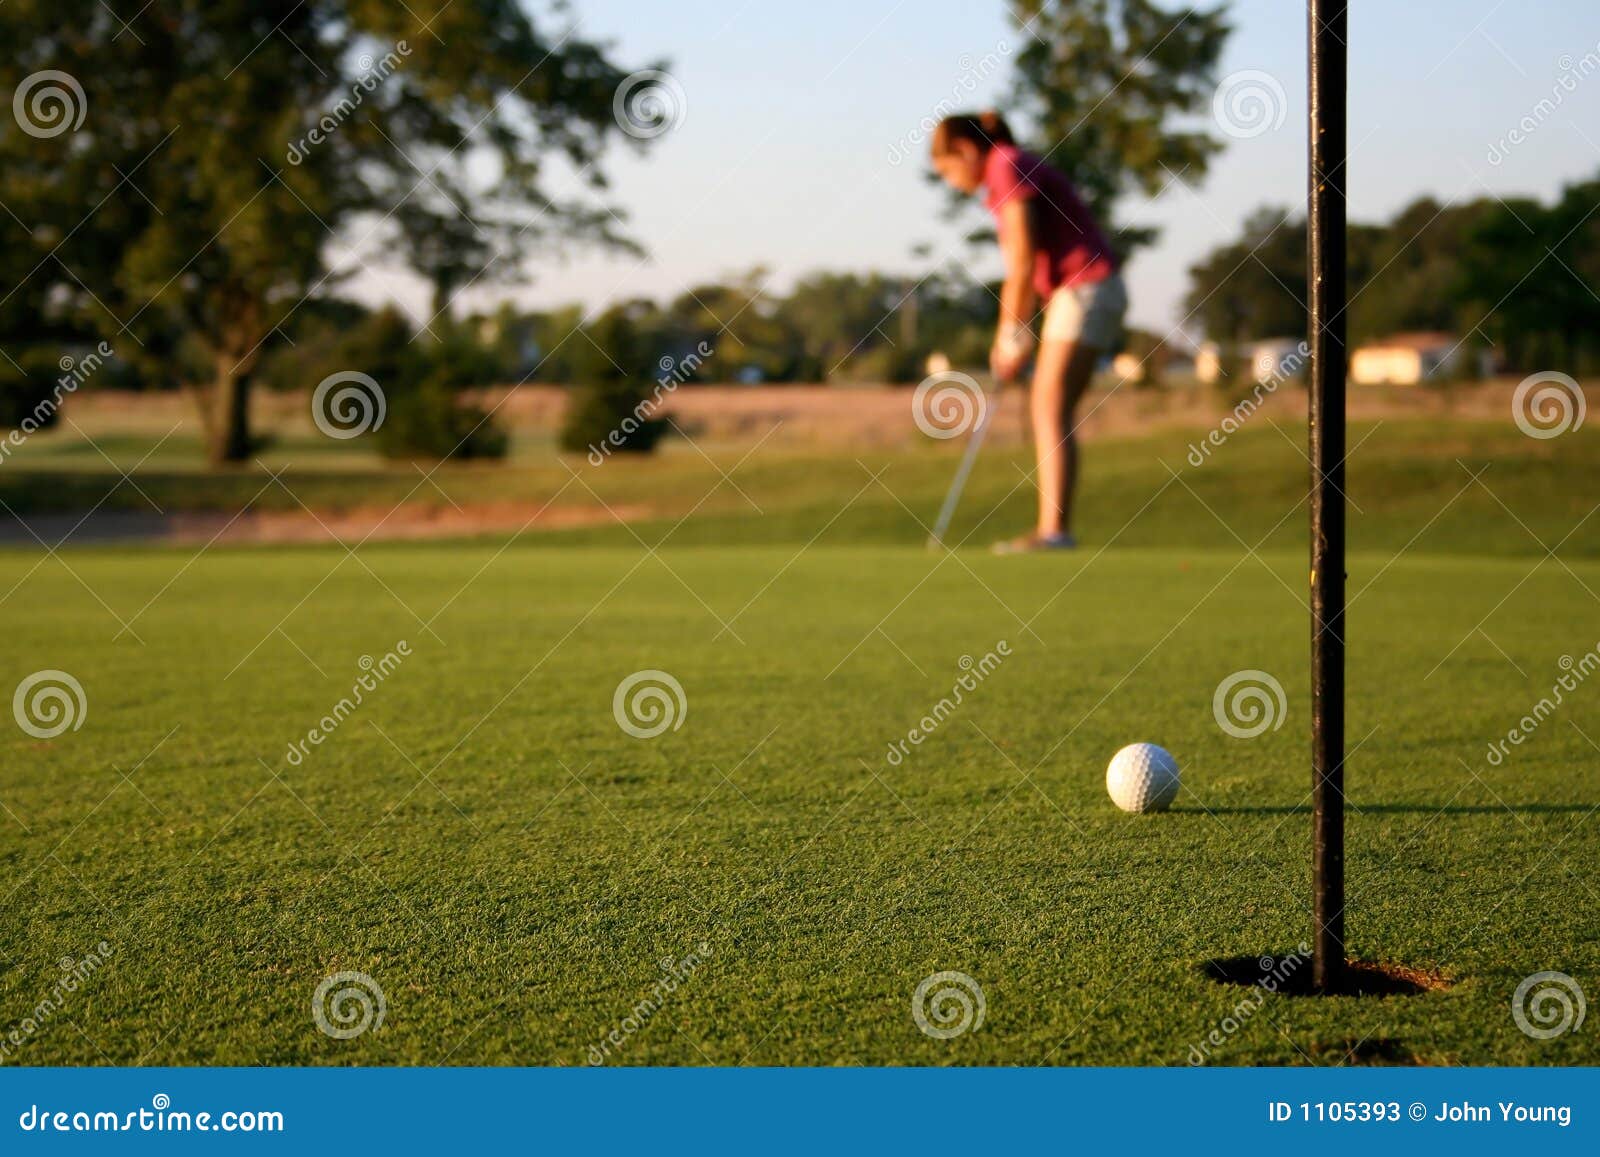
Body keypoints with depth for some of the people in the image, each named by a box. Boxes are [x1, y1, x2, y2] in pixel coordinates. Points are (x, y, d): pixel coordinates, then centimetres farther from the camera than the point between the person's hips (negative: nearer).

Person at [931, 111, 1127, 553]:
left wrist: (1015, 338, -11)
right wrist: (1007, 338, 13)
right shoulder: (1008, 175, 19)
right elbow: (1023, 268, 18)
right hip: (1079, 293, 10)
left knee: (1051, 411, -13)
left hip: (1087, 290, -10)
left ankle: (1054, 529, -17)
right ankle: (1053, 528, 8)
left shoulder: (1009, 168, -11)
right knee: (1048, 410, 9)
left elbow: (1024, 261, -17)